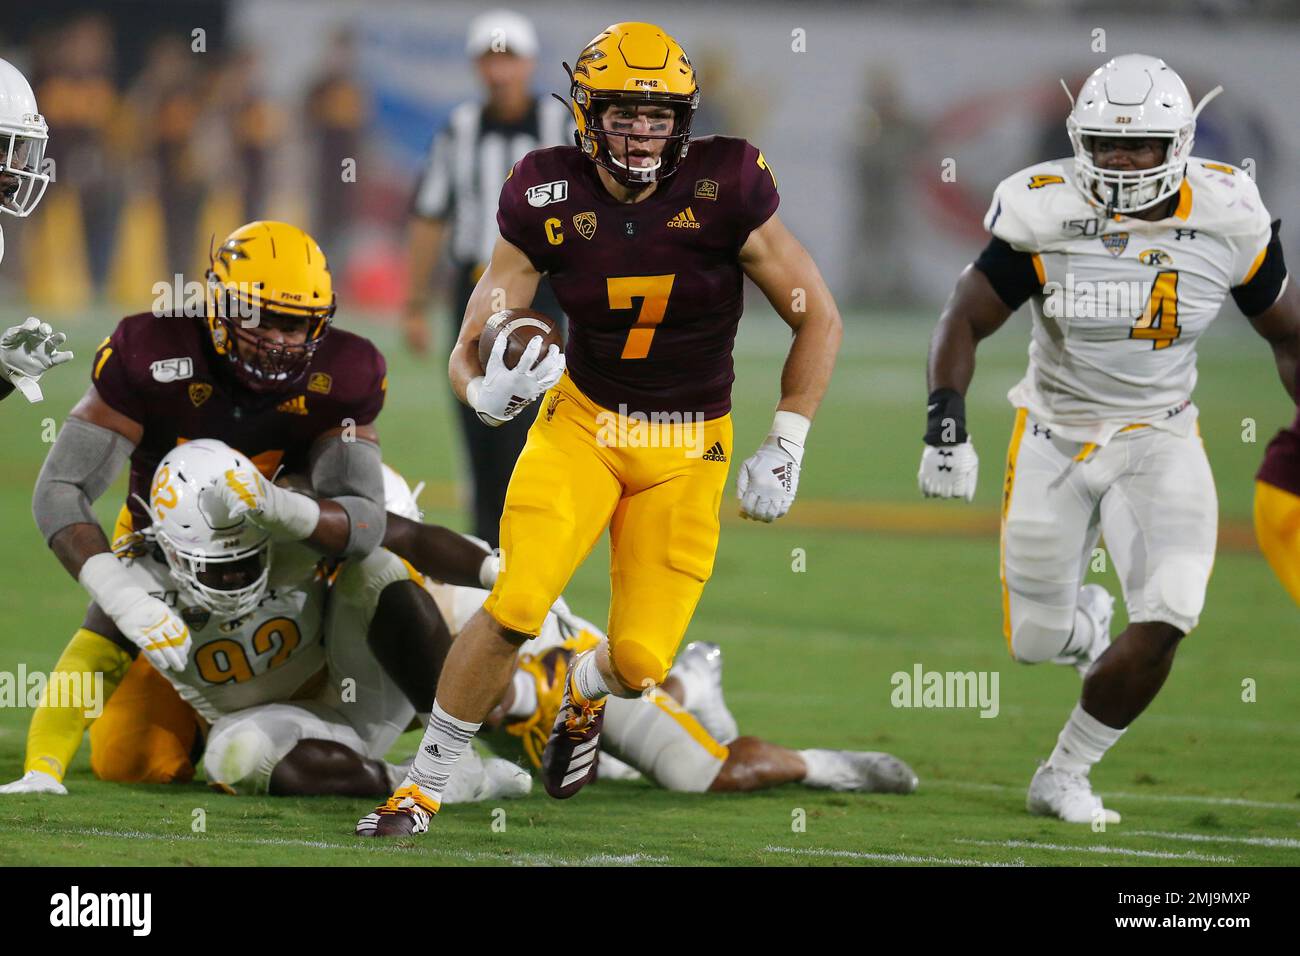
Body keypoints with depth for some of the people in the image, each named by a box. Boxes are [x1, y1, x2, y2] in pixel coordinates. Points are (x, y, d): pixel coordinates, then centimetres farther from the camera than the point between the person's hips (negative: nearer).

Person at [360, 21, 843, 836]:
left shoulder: (726, 191, -16)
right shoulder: (550, 202, -13)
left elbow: (818, 318, -5)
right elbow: (471, 351, -10)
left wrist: (787, 447, -7)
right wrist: (488, 390, -33)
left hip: (688, 449, 0)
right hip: (581, 424, 0)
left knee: (642, 661, -4)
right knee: (515, 608, -20)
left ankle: (586, 692, 36)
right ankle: (426, 784, -2)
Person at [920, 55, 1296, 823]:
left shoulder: (1228, 221, -13)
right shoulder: (1047, 217, -18)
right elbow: (965, 322, -11)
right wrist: (946, 424, -25)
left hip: (1160, 441, 0)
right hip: (1054, 438, 0)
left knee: (1166, 621, -21)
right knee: (1036, 641, 4)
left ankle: (1064, 778, 0)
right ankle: (1086, 618, 45)